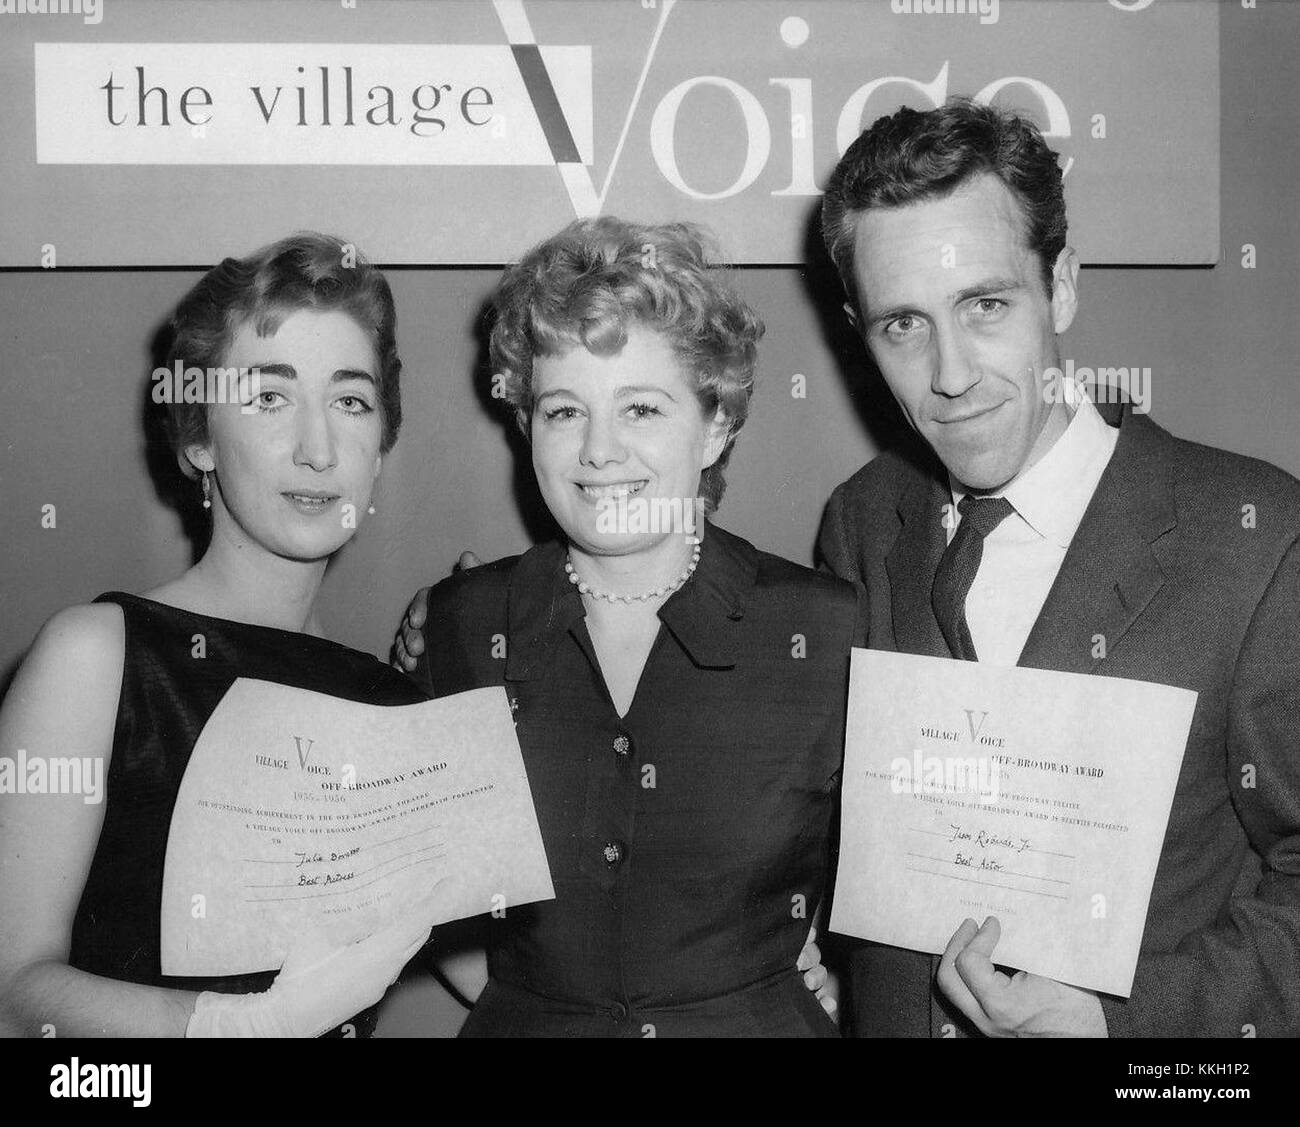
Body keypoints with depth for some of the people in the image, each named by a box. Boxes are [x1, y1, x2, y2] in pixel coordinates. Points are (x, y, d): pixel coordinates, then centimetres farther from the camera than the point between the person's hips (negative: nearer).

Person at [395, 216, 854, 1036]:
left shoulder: (830, 633, -7)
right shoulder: (453, 630, -3)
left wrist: (784, 987, -5)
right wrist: (514, 995, -1)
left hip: (761, 1022, 0)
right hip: (521, 1018, 1)